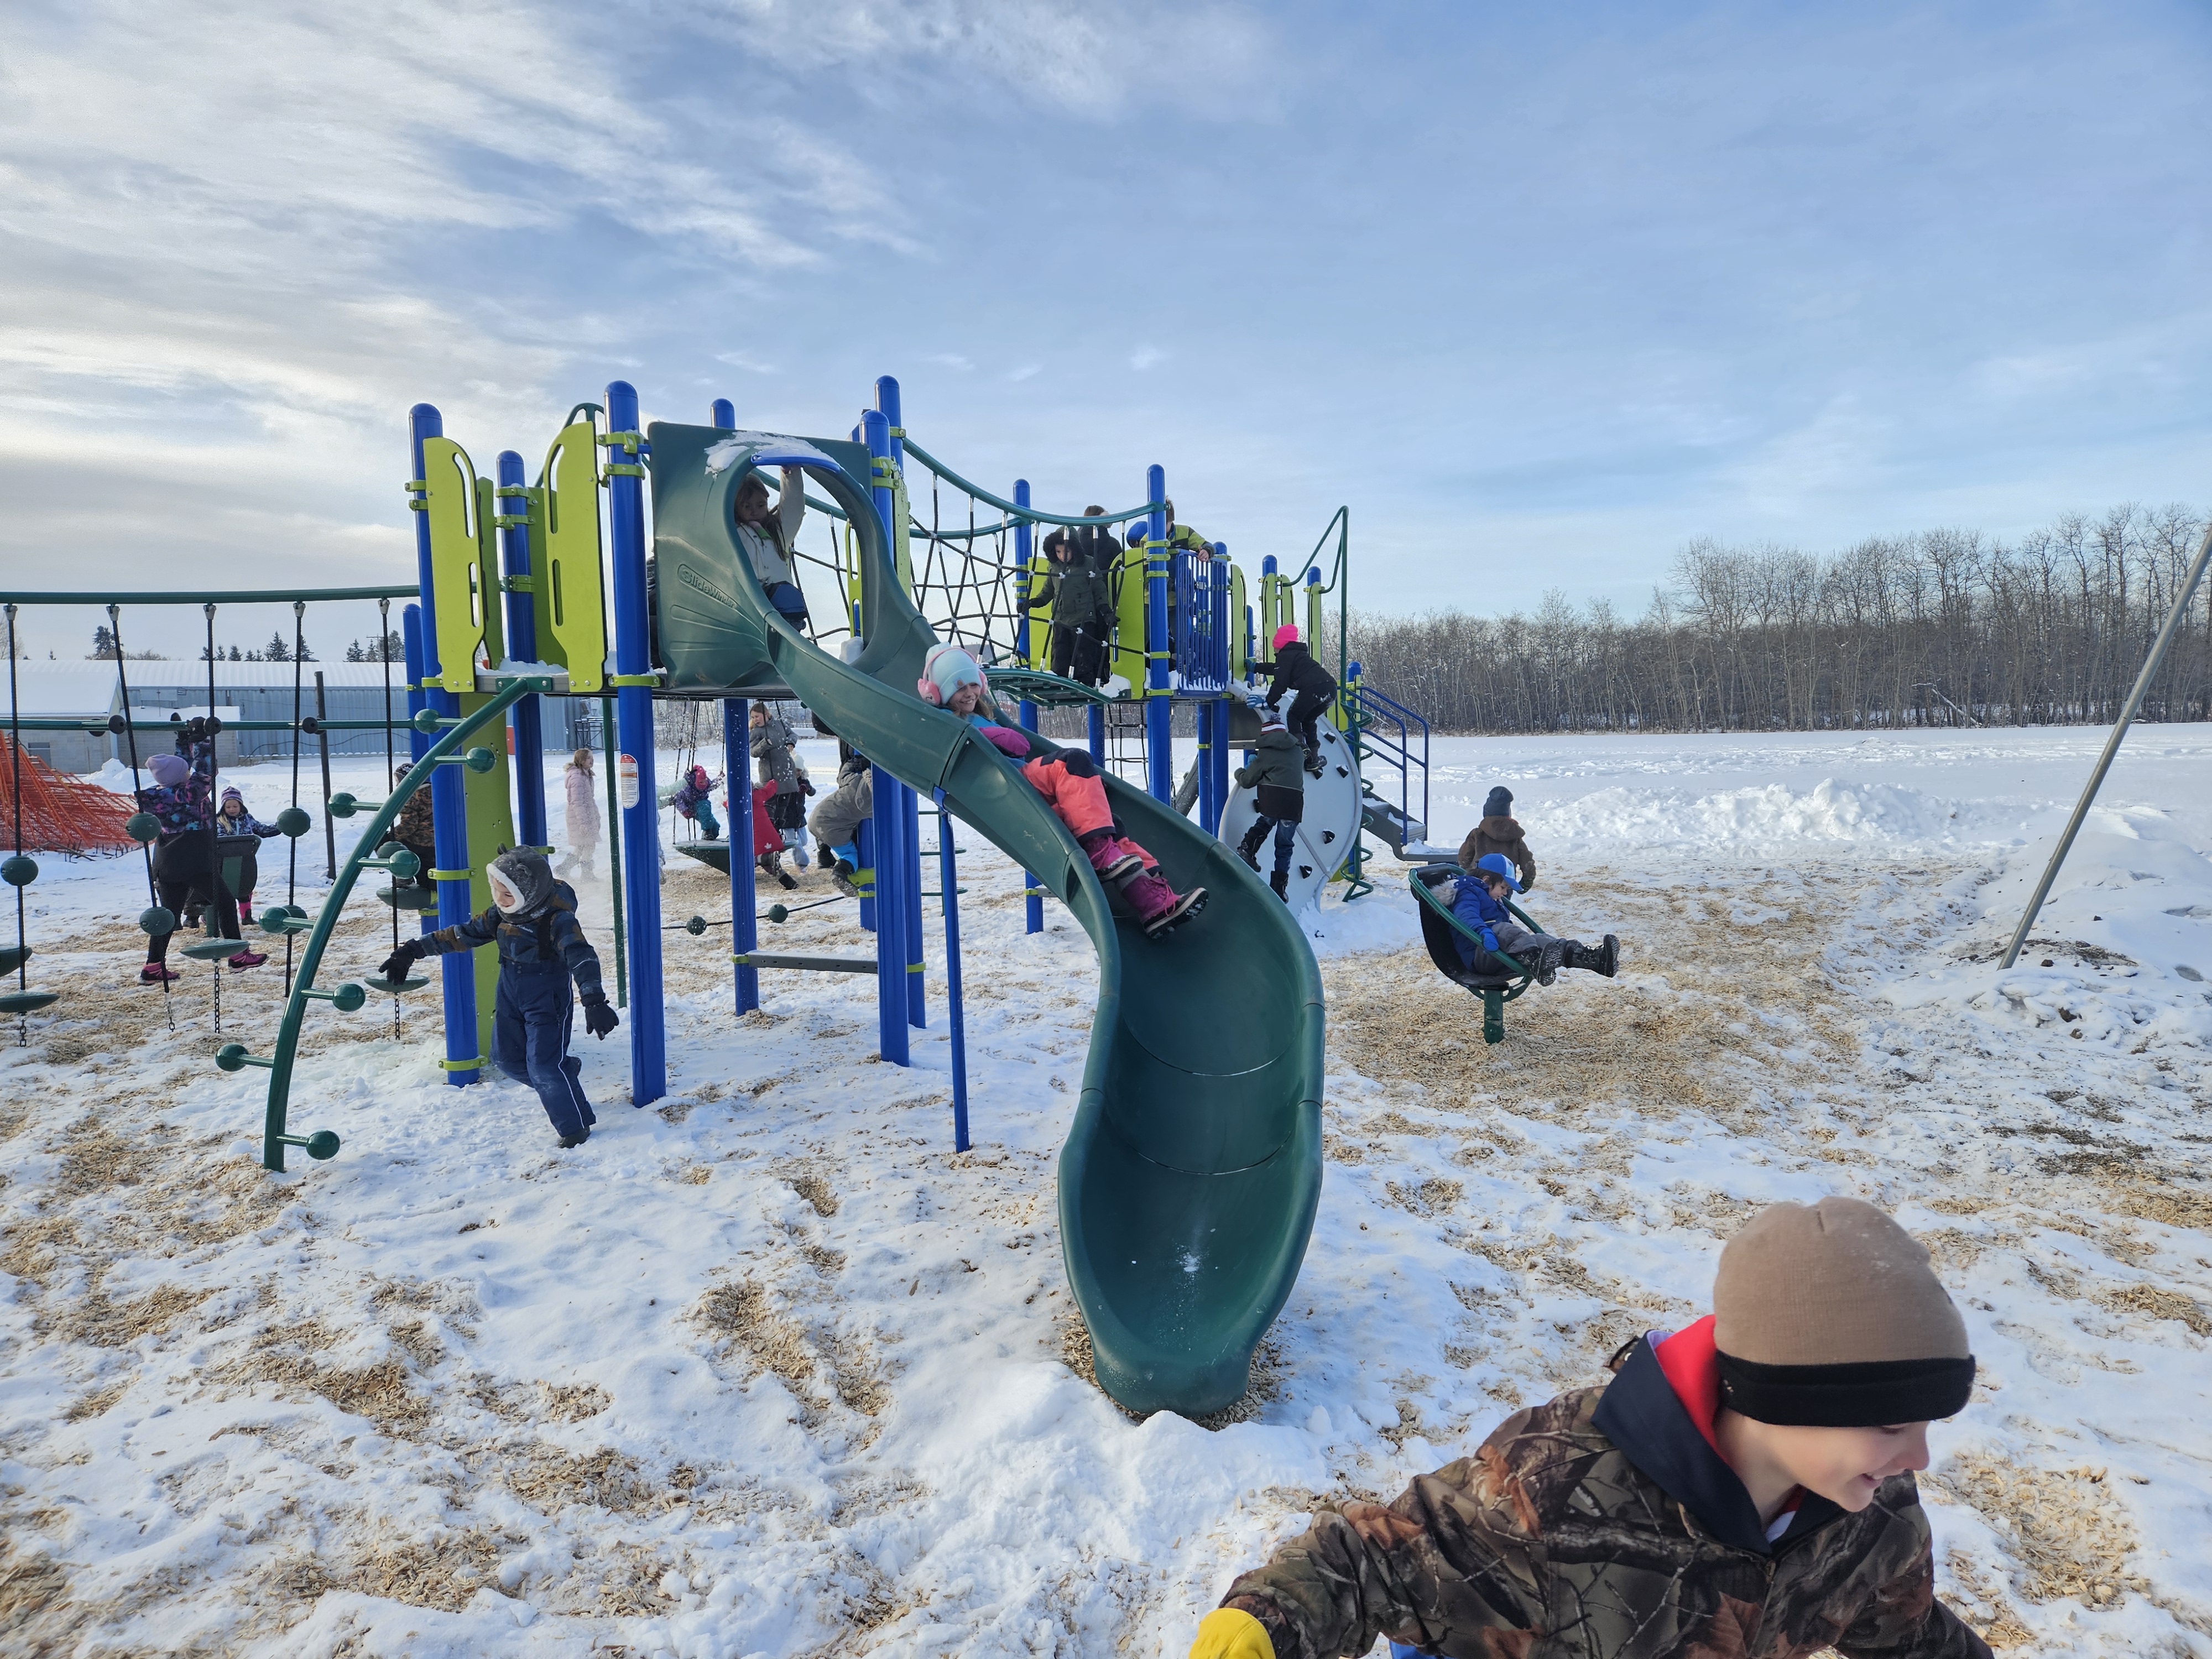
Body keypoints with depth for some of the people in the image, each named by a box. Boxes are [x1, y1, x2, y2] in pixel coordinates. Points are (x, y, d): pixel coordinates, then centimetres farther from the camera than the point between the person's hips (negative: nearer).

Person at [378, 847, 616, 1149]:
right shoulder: (499, 916, -1)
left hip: (548, 1000, -8)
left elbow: (581, 957, -34)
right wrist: (414, 950, 7)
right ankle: (565, 1069, 34)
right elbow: (463, 934, 9)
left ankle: (575, 1125, 4)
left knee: (543, 1067, -13)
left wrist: (594, 1002, -47)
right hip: (510, 996, 8)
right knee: (507, 1058, 11)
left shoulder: (558, 921, -23)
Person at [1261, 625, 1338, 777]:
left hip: (1314, 689, -9)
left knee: (1293, 717, 11)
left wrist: (1269, 702, 7)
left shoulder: (1285, 655, 6)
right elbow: (1279, 669, 48)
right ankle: (1314, 758, 15)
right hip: (1330, 688, 9)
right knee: (1308, 720, 23)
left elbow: (1281, 682, -1)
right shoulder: (1298, 653, 34)